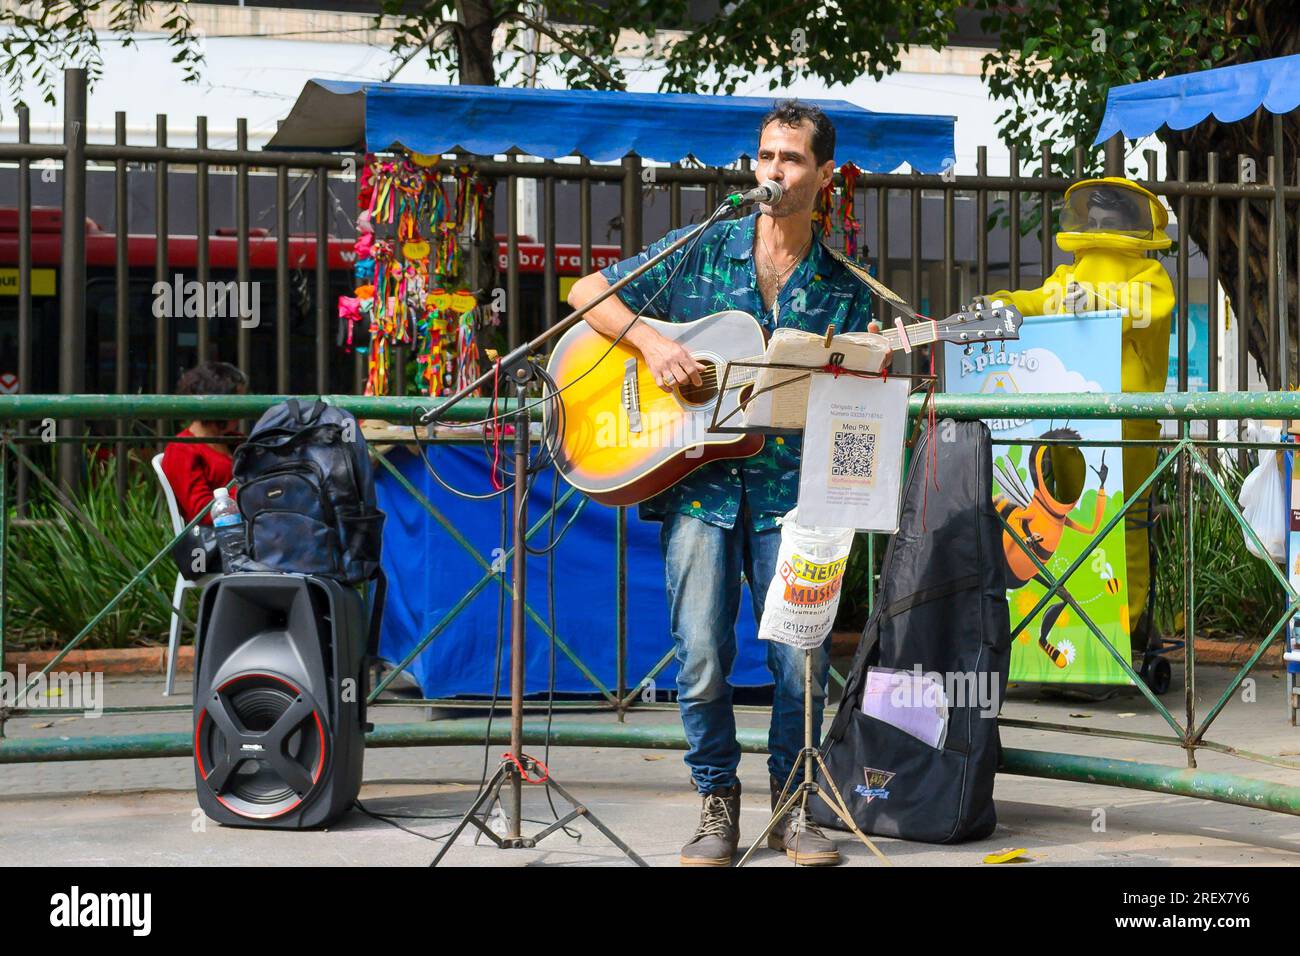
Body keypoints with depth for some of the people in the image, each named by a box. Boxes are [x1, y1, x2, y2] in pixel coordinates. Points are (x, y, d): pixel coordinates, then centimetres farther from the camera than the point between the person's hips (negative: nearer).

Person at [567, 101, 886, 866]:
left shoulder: (845, 290, 10)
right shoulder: (701, 252, 7)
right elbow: (586, 293, 7)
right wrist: (651, 341, -8)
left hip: (789, 487, 1)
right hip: (698, 479, -1)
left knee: (802, 657, -7)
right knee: (702, 657, -7)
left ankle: (791, 804, 13)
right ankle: (718, 803, 11)